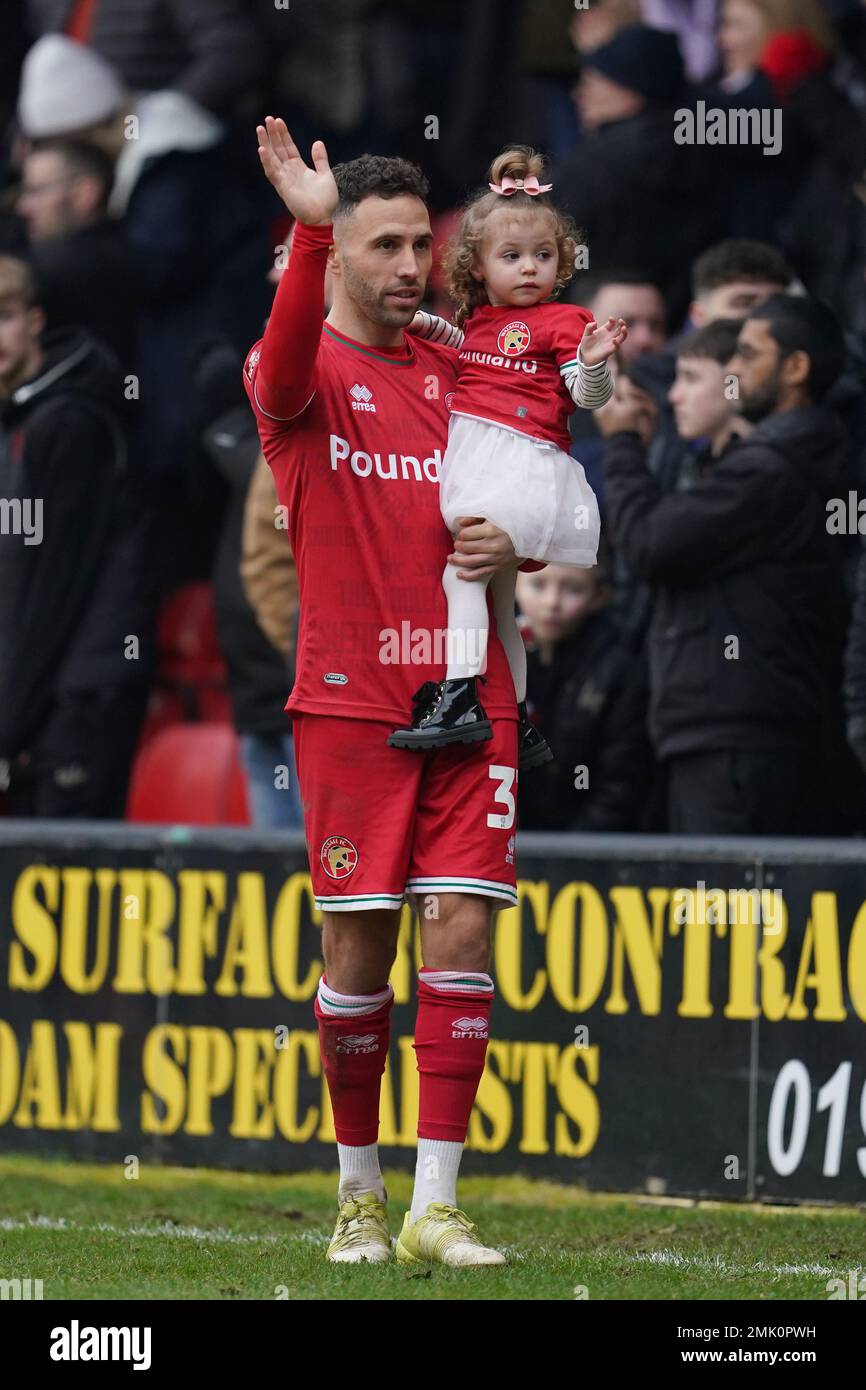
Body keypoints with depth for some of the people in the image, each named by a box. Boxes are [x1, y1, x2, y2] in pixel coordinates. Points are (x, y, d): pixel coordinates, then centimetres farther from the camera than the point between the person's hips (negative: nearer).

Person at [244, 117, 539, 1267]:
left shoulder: (461, 371, 13)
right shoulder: (302, 371, 1)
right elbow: (285, 372, -26)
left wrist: (516, 544, -3)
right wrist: (310, 227, -41)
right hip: (350, 698, -3)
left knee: (462, 929, -6)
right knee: (358, 945, -1)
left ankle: (435, 1204, -5)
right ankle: (359, 1192, 15)